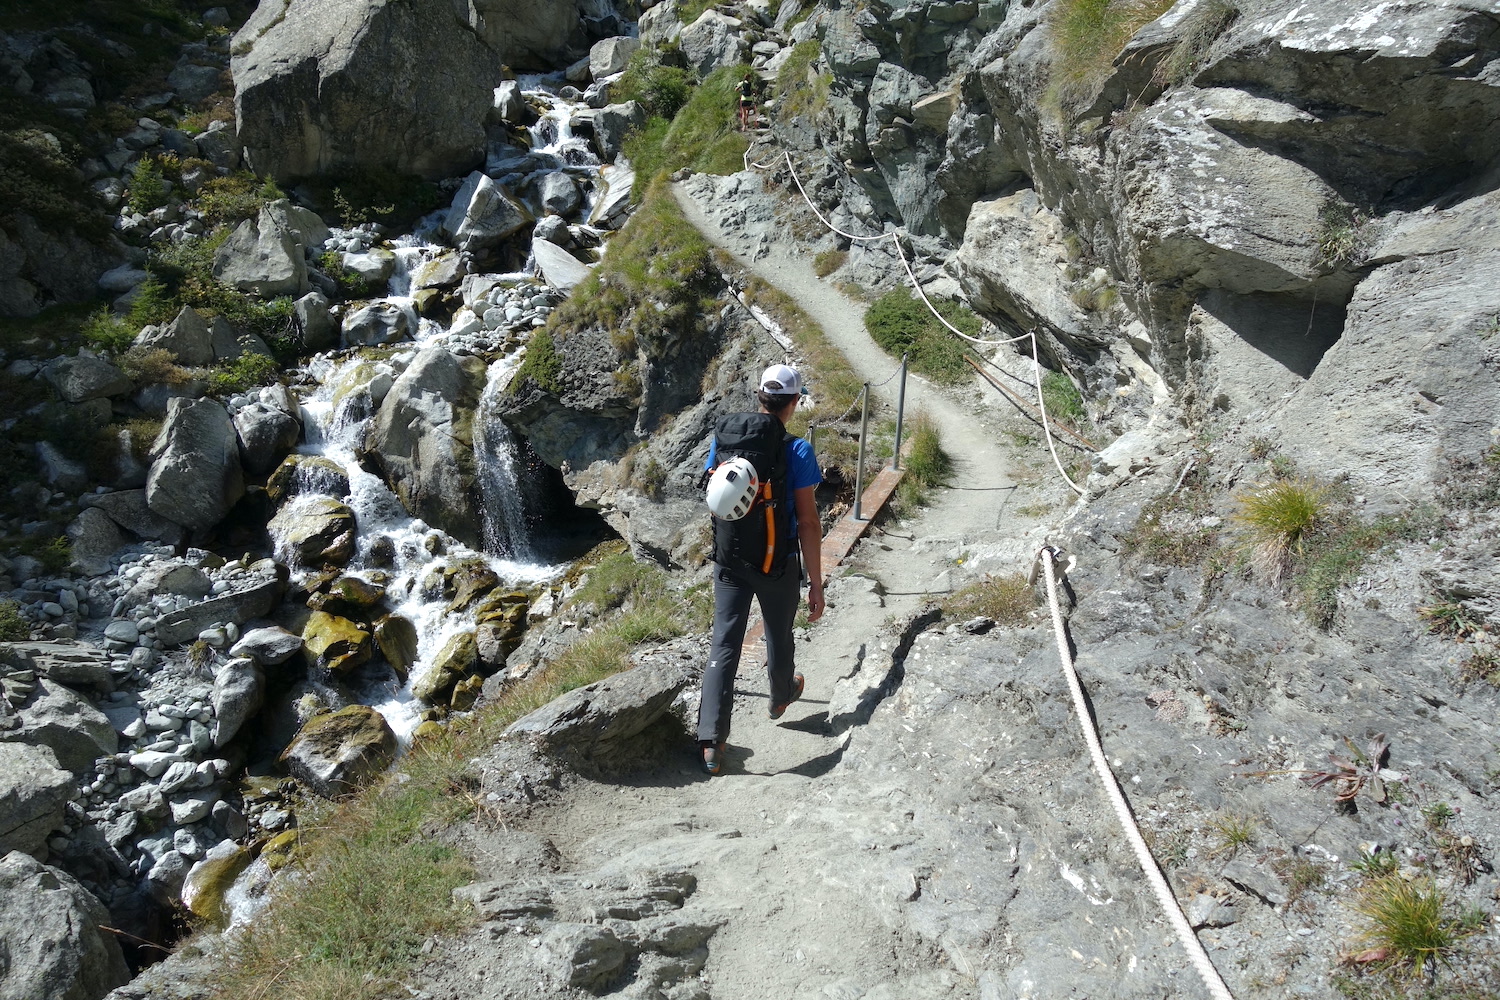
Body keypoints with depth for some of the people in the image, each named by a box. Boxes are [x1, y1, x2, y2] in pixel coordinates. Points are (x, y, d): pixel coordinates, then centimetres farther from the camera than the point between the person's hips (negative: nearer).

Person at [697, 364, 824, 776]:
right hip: (778, 564, -3)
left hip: (729, 560, 3)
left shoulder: (723, 437, -4)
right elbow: (808, 523, -16)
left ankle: (711, 743, 2)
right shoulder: (797, 451, -17)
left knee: (724, 644, 5)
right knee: (778, 637, 22)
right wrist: (816, 583, -9)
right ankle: (781, 698, 50)